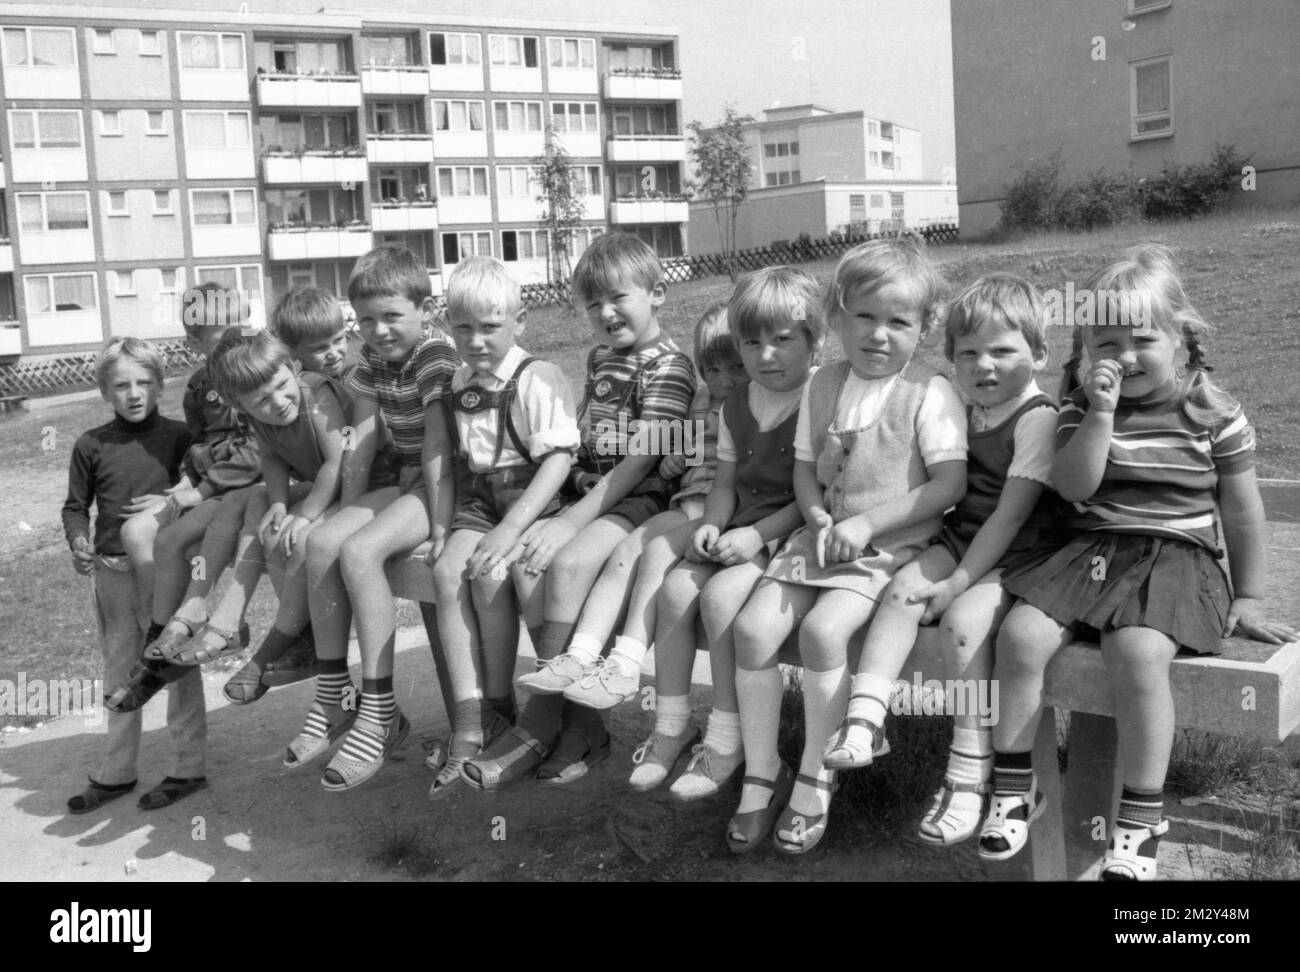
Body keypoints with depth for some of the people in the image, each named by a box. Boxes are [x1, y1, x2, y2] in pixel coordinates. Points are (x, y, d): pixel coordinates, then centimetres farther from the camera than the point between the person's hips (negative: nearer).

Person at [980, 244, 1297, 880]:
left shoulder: (1213, 413, 2)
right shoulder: (1082, 406, 8)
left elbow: (1242, 512, 8)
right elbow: (1072, 486, -6)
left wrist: (1248, 599, 10)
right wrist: (1101, 413, -15)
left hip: (1177, 557, -3)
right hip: (1090, 551, 3)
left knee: (1138, 653, -32)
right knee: (1020, 635, -21)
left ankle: (1141, 819, -18)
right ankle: (1013, 787, -5)